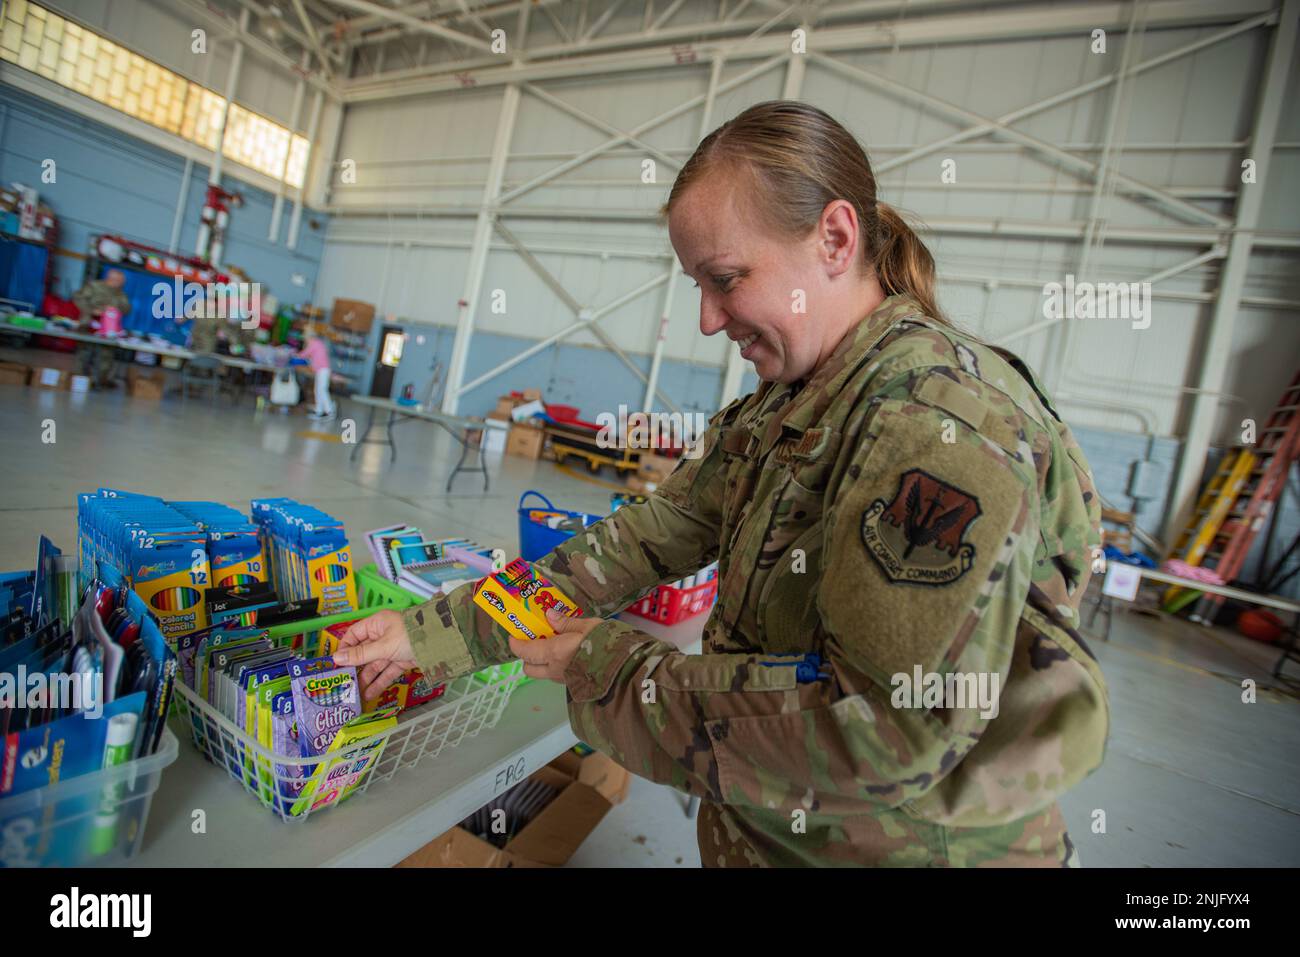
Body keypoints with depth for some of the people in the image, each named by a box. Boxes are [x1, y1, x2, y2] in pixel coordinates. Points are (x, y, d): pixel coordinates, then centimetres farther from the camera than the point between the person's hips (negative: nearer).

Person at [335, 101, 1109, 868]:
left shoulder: (947, 427, -25)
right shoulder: (780, 408, 1)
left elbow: (888, 733, -29)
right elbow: (648, 540, -2)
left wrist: (606, 663, -21)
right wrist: (431, 632, -6)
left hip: (913, 847, -6)